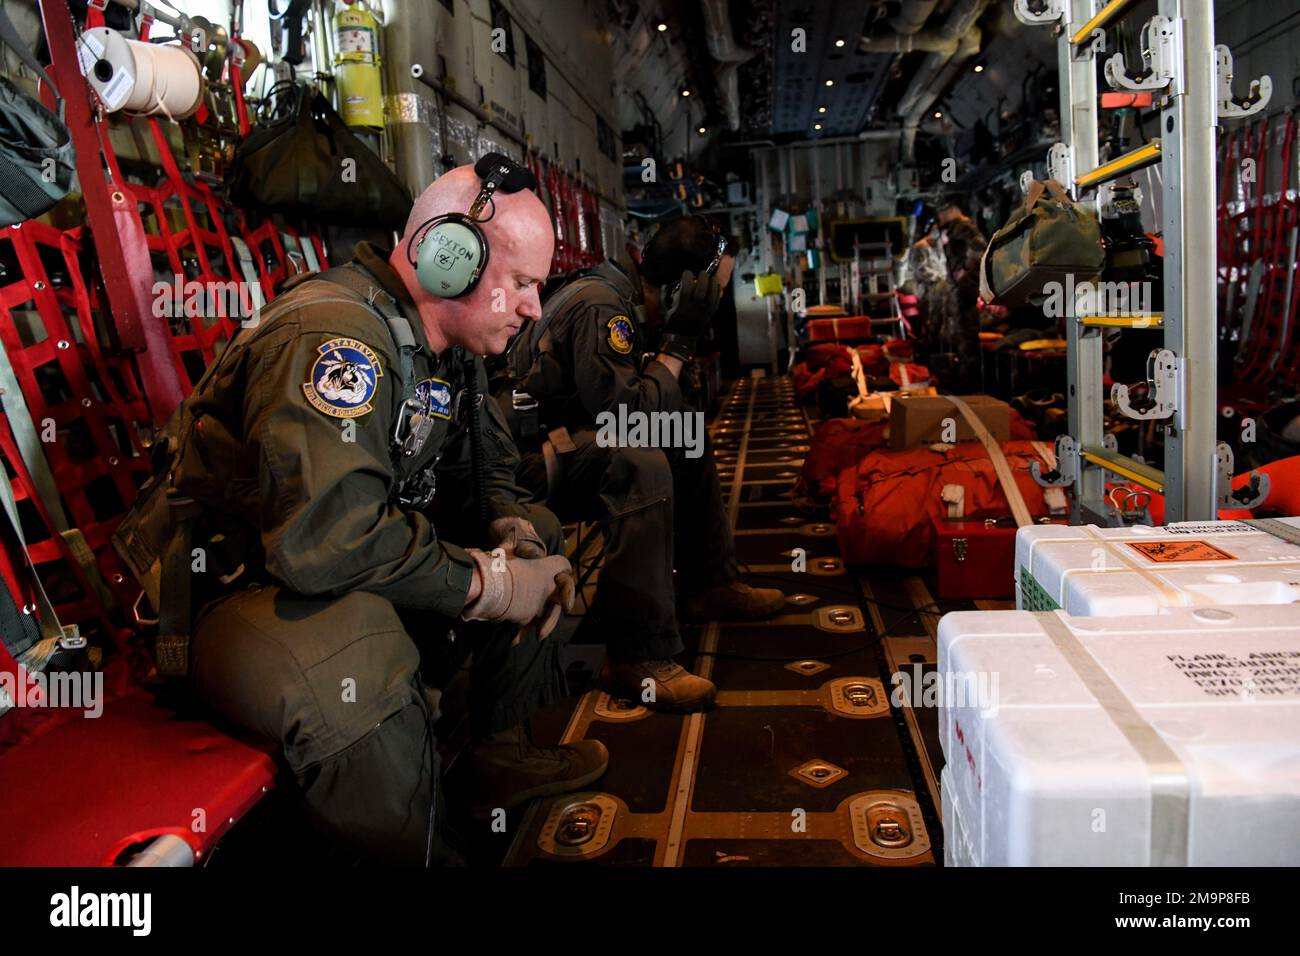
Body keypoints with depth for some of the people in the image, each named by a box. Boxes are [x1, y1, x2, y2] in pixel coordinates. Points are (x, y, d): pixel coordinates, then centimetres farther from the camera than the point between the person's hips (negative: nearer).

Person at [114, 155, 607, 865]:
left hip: (374, 566, 10)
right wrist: (489, 583, -27)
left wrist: (512, 528, -7)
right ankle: (409, 860, -14)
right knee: (358, 670, -41)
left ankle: (503, 754, 15)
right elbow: (322, 538, -36)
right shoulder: (336, 335, -26)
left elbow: (479, 469, 16)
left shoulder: (448, 340, 5)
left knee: (536, 537, 9)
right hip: (238, 586, -10)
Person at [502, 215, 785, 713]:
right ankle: (638, 658, -36)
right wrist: (679, 344, -18)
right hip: (530, 454, -11)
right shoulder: (599, 308, -20)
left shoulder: (627, 298, 11)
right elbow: (624, 410, -28)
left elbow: (656, 406, 11)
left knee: (689, 431, 14)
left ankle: (711, 583, 19)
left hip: (574, 430, 11)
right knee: (642, 465, -35)